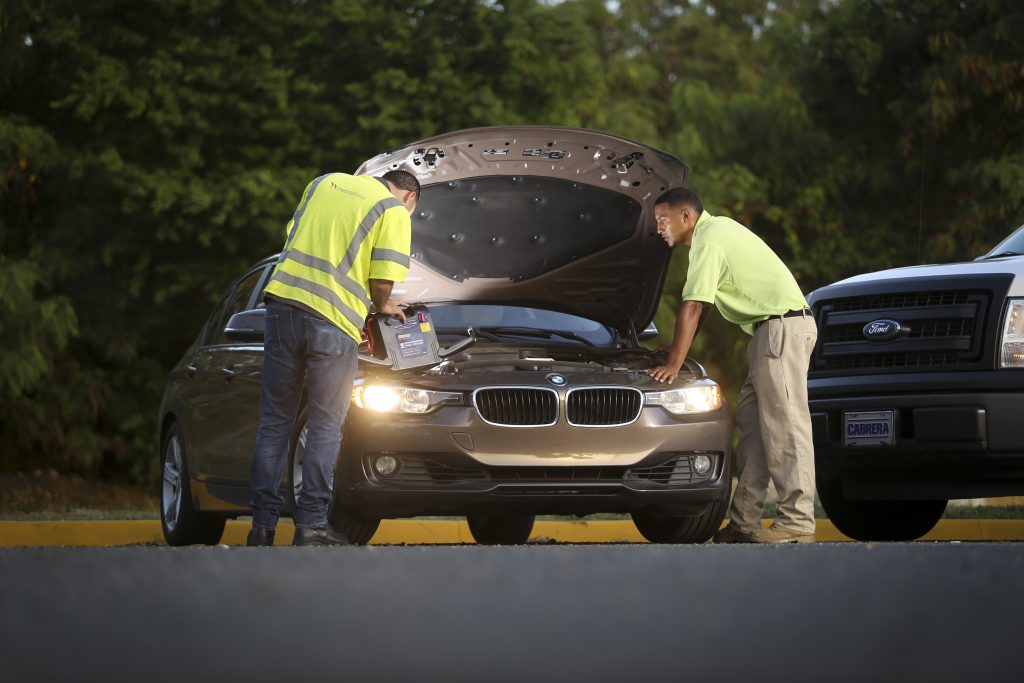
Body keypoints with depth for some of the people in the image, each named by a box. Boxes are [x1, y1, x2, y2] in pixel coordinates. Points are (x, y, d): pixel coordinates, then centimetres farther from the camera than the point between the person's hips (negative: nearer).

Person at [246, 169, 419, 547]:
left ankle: (263, 526, 8)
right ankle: (311, 525, 2)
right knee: (325, 427, 6)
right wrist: (382, 307, 18)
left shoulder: (324, 183, 21)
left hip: (283, 302, 5)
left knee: (274, 423, 9)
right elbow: (382, 279, -5)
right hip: (332, 320, -5)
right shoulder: (394, 211, 3)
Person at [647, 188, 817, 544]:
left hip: (783, 327, -11)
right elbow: (700, 304, 27)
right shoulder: (717, 229, 19)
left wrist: (673, 364, -15)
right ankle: (744, 521, 7)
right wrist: (677, 345, 29)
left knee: (784, 427, -13)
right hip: (770, 330, 11)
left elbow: (692, 308, -16)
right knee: (752, 424, 8)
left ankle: (797, 522, -15)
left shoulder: (709, 242, -13)